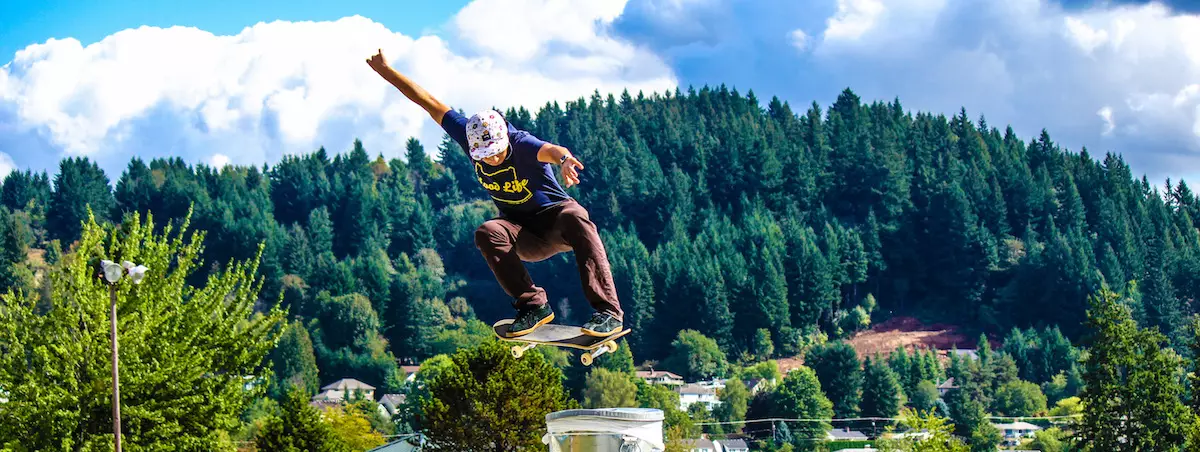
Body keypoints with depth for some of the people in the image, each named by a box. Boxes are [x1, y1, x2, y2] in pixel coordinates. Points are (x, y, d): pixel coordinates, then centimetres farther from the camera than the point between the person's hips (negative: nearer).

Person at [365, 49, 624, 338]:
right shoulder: (471, 137, -10)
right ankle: (533, 306, -27)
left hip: (554, 219, -4)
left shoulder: (521, 143, -24)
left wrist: (564, 159, -73)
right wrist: (386, 71, 1)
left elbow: (551, 150, -49)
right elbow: (429, 103, -3)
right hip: (525, 237, 4)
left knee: (575, 217, -38)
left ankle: (607, 311, -45)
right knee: (487, 233, -28)